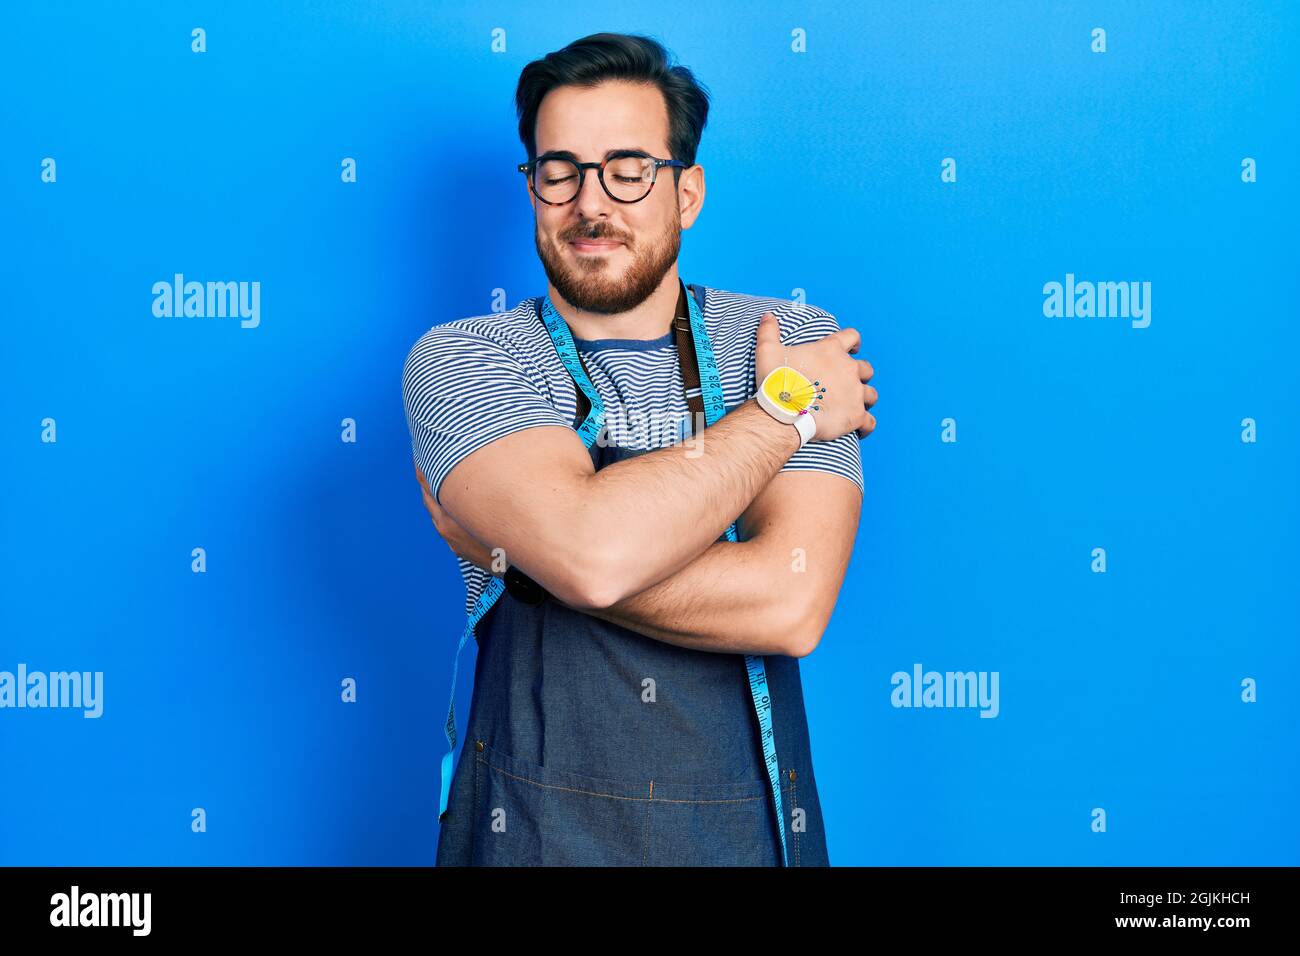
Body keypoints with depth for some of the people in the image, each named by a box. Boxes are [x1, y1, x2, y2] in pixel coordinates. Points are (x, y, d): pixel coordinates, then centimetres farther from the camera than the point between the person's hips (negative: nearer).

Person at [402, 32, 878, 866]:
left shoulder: (798, 343, -5)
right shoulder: (458, 360, -8)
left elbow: (791, 607, -20)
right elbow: (589, 551, -26)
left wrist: (503, 545, -18)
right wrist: (785, 411, -15)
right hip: (535, 827, -1)